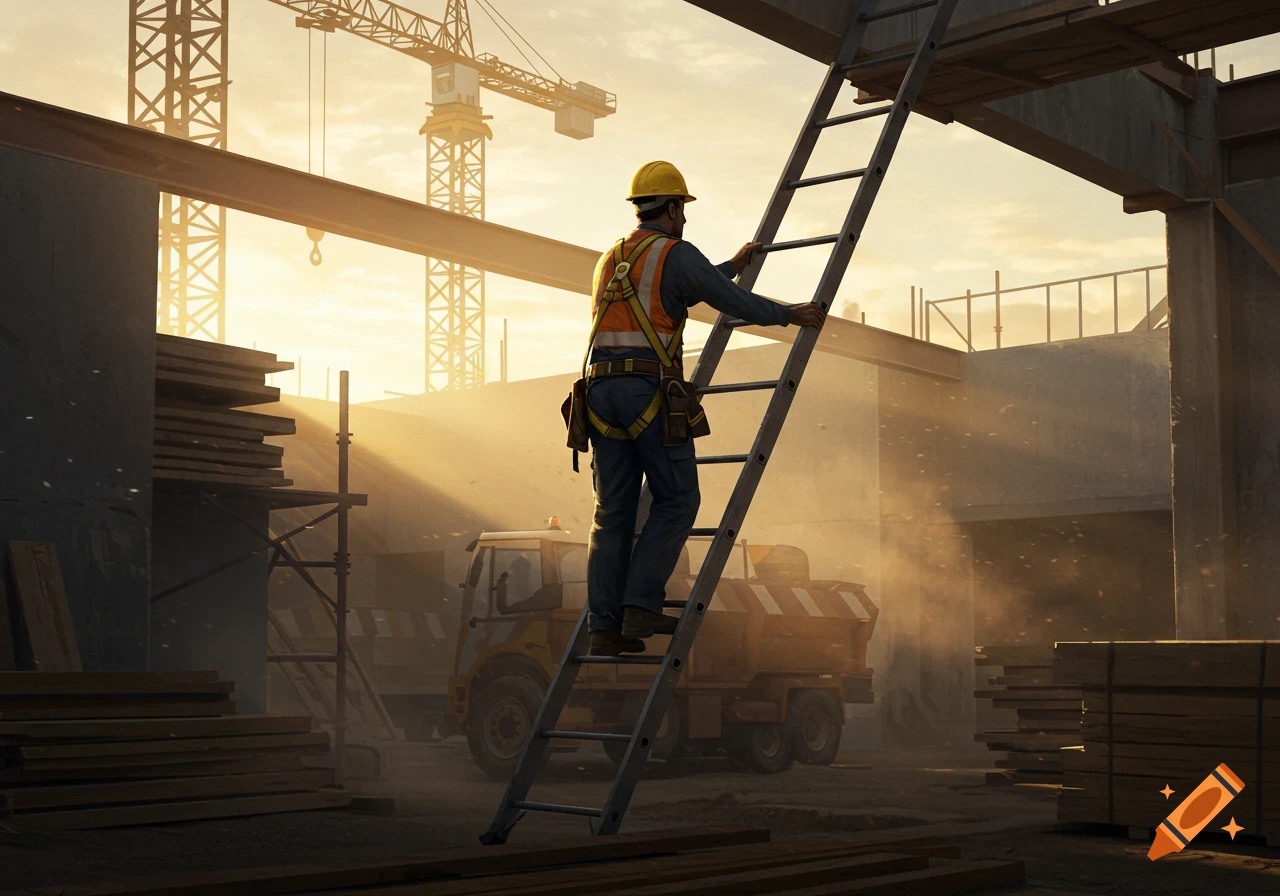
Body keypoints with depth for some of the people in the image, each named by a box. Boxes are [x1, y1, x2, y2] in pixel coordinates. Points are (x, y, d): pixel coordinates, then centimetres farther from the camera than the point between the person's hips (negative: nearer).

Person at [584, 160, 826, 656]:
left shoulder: (610, 260, 25)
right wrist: (790, 315, 14)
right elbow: (730, 300, 0)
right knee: (676, 500, 3)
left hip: (601, 389, 7)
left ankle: (605, 626, 2)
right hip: (649, 388, -7)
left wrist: (732, 265, 49)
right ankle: (641, 606, -7)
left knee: (613, 512, 6)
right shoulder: (674, 253, 0)